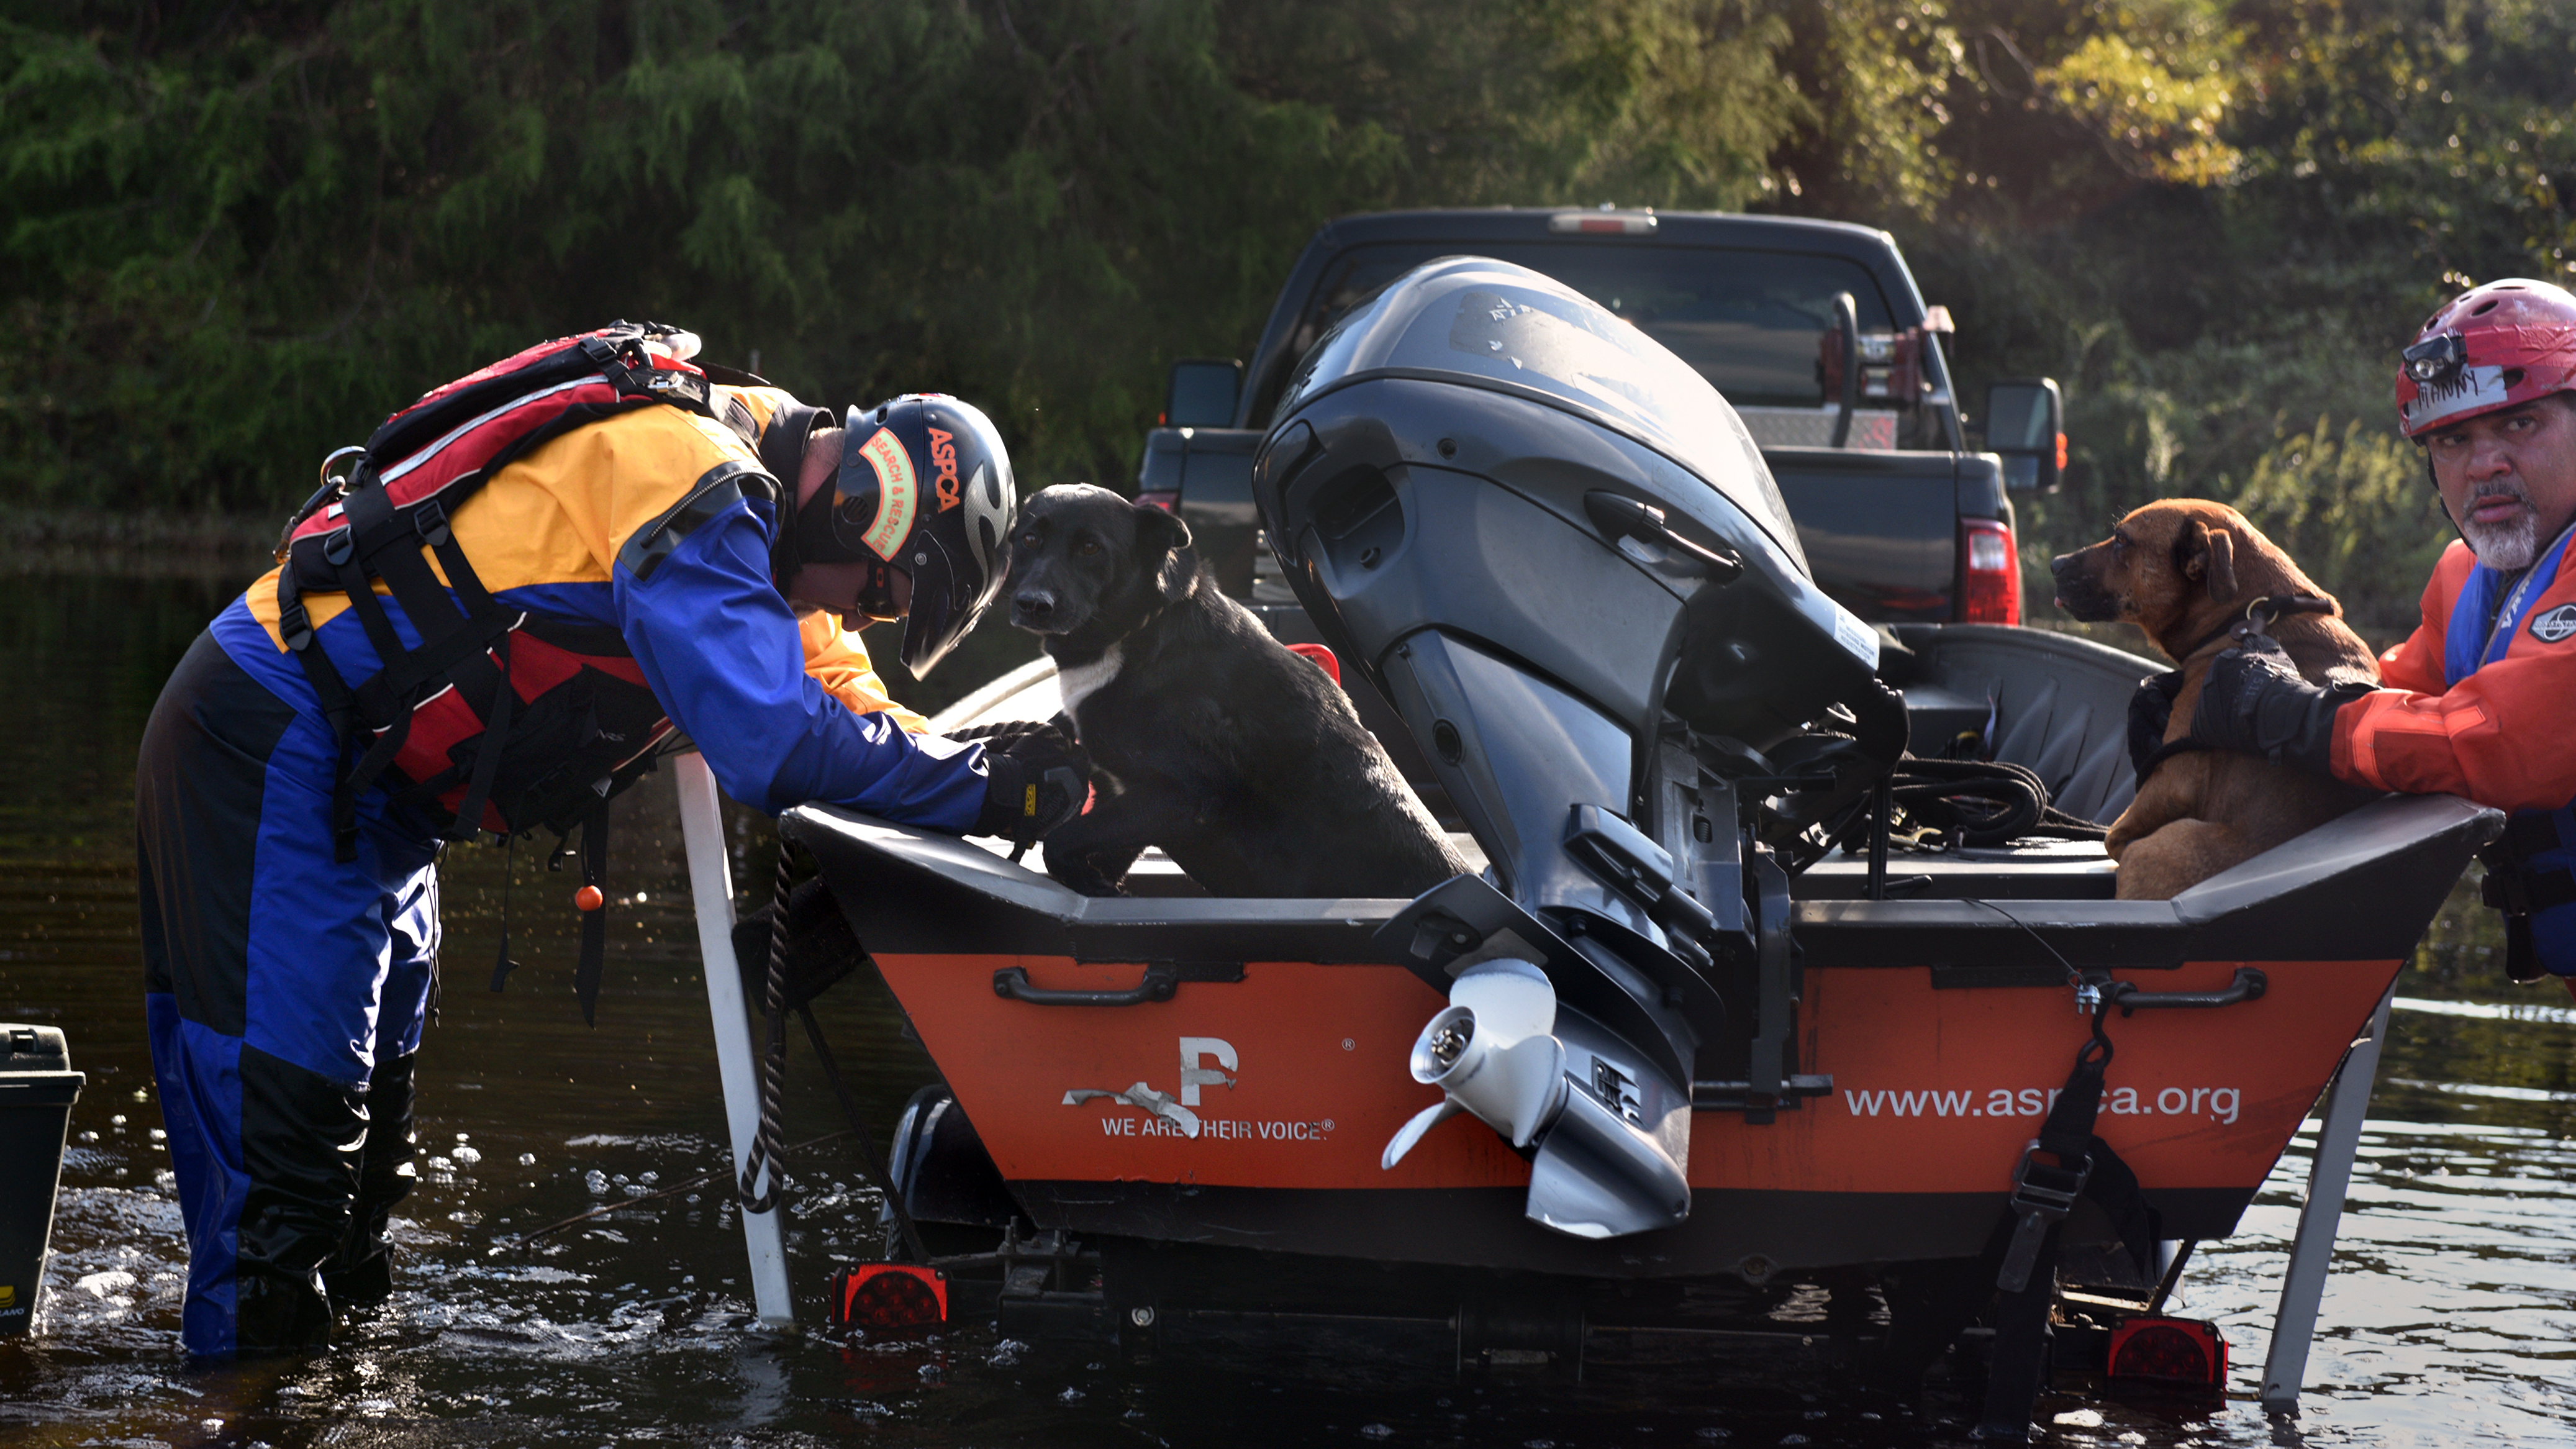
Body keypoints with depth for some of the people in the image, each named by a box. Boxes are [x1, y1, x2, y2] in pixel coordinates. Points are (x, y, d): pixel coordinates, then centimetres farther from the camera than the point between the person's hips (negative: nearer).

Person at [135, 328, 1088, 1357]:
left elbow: (838, 692, 15)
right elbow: (772, 742, -31)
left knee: (370, 1079, 16)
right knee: (284, 1079, -12)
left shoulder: (738, 480, 8)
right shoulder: (686, 476, -24)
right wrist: (988, 789, -23)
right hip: (273, 742, -10)